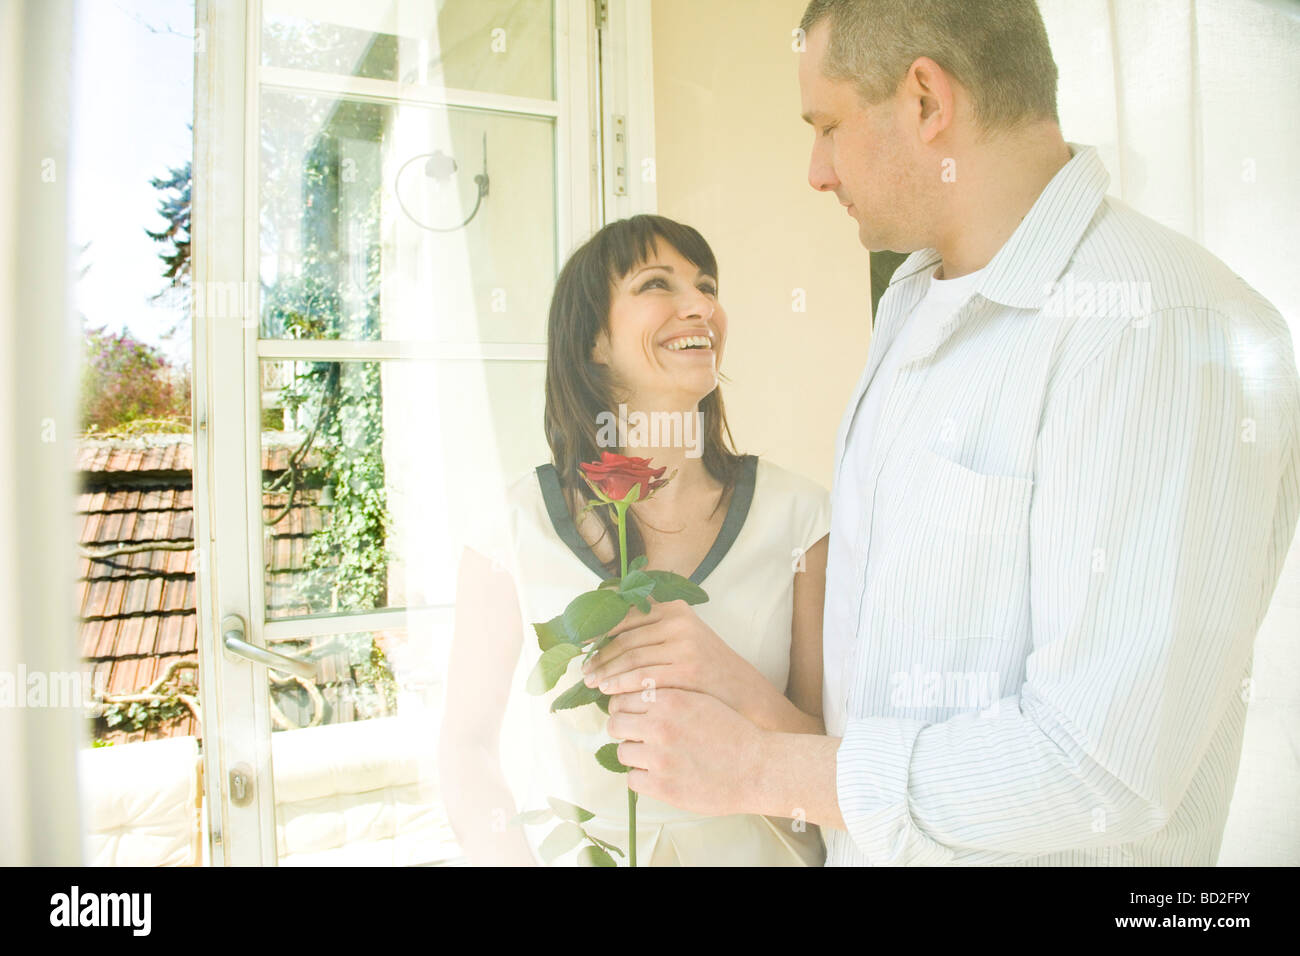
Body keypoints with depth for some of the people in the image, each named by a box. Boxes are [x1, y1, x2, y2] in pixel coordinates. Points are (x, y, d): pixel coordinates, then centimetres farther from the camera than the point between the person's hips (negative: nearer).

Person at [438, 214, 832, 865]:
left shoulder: (798, 516, -12)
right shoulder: (514, 530, -14)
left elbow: (840, 760, -11)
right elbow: (467, 746, -6)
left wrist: (737, 684, -29)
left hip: (754, 849, 1)